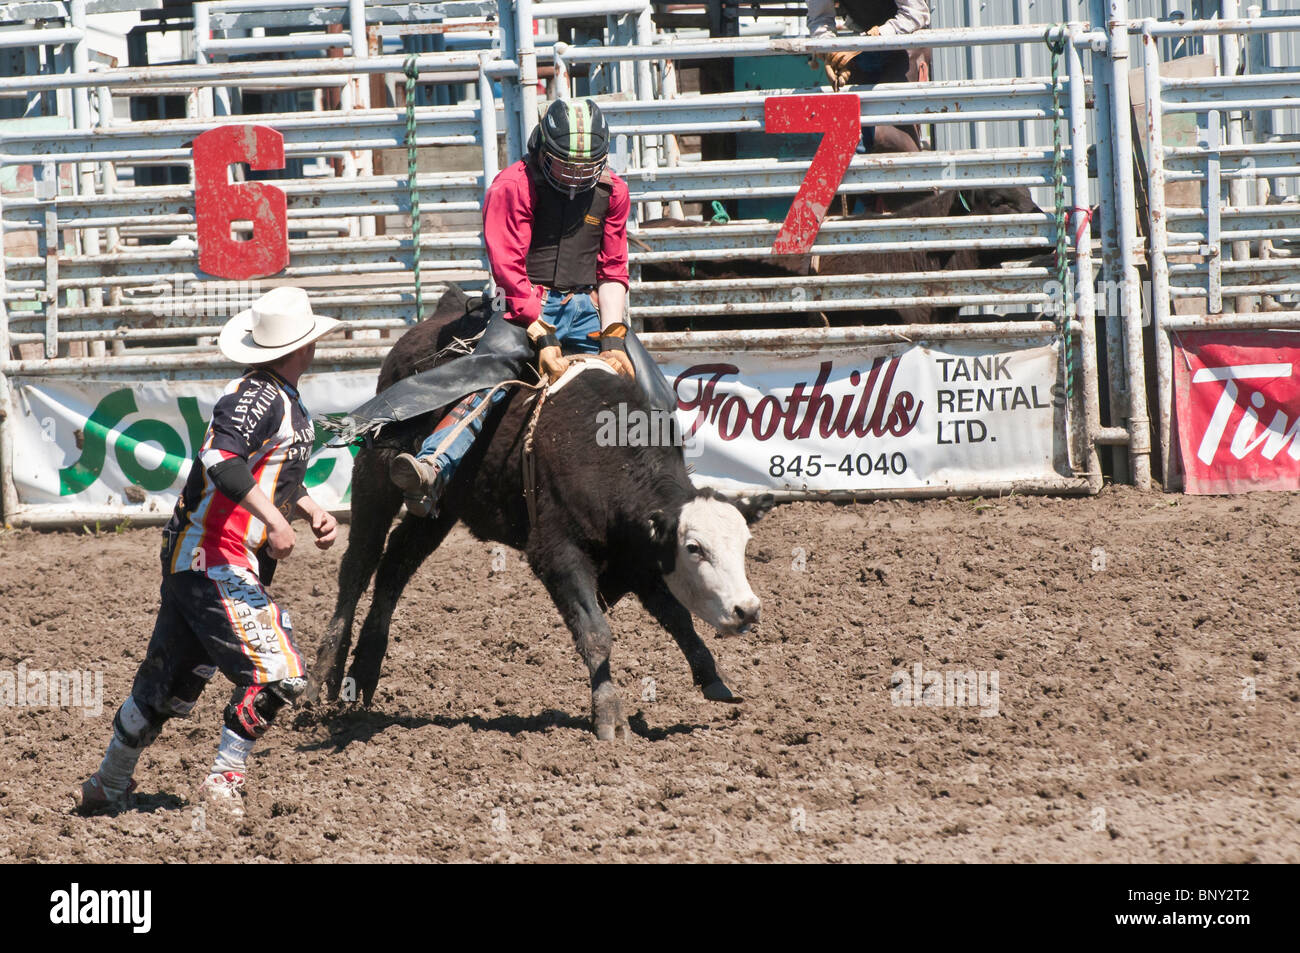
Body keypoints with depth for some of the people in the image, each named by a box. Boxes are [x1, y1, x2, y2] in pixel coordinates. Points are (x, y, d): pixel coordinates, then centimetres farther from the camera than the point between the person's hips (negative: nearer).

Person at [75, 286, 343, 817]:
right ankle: (224, 780, -6)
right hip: (212, 558, -10)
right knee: (278, 674, -13)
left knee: (172, 682, 17)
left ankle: (108, 788, 27)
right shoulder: (258, 398, -16)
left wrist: (313, 511, 16)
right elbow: (222, 459, -32)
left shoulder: (287, 404, 17)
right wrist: (274, 519, -34)